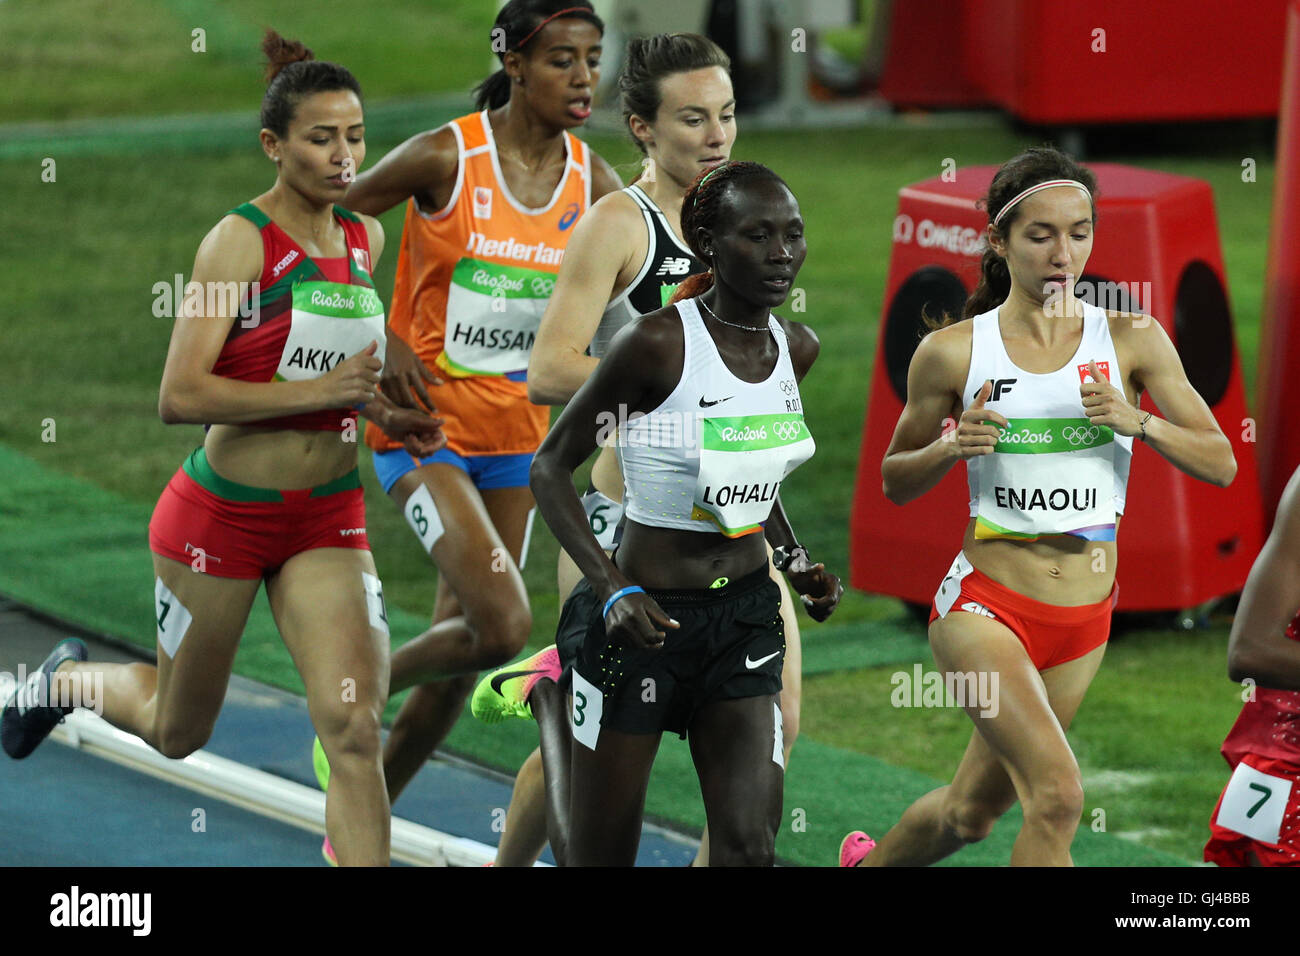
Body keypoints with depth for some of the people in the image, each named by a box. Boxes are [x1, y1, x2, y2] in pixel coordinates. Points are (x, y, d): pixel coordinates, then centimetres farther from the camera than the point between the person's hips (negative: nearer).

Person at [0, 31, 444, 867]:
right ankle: (69, 680, 49)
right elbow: (181, 396, -25)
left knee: (354, 726, -14)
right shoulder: (240, 242, -17)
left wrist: (382, 411, 3)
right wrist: (323, 391, -30)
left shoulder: (365, 241, 3)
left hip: (328, 519, 4)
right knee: (177, 731, 17)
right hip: (222, 514, -4)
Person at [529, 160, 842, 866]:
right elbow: (550, 466, -11)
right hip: (642, 620, -5)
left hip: (744, 617, 5)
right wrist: (612, 589, -22)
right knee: (602, 858, 4)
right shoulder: (657, 343, -17)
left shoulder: (796, 349, 3)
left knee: (749, 847, -7)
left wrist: (797, 561, 6)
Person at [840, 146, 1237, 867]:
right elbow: (895, 482, 6)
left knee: (971, 813, 18)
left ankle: (870, 864, 49)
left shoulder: (1132, 340, -2)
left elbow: (1220, 464, -3)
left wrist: (1138, 421, -21)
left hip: (1085, 619, 4)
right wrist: (951, 447, -15)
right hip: (986, 606, -4)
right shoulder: (953, 352, -6)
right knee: (1057, 798, -24)